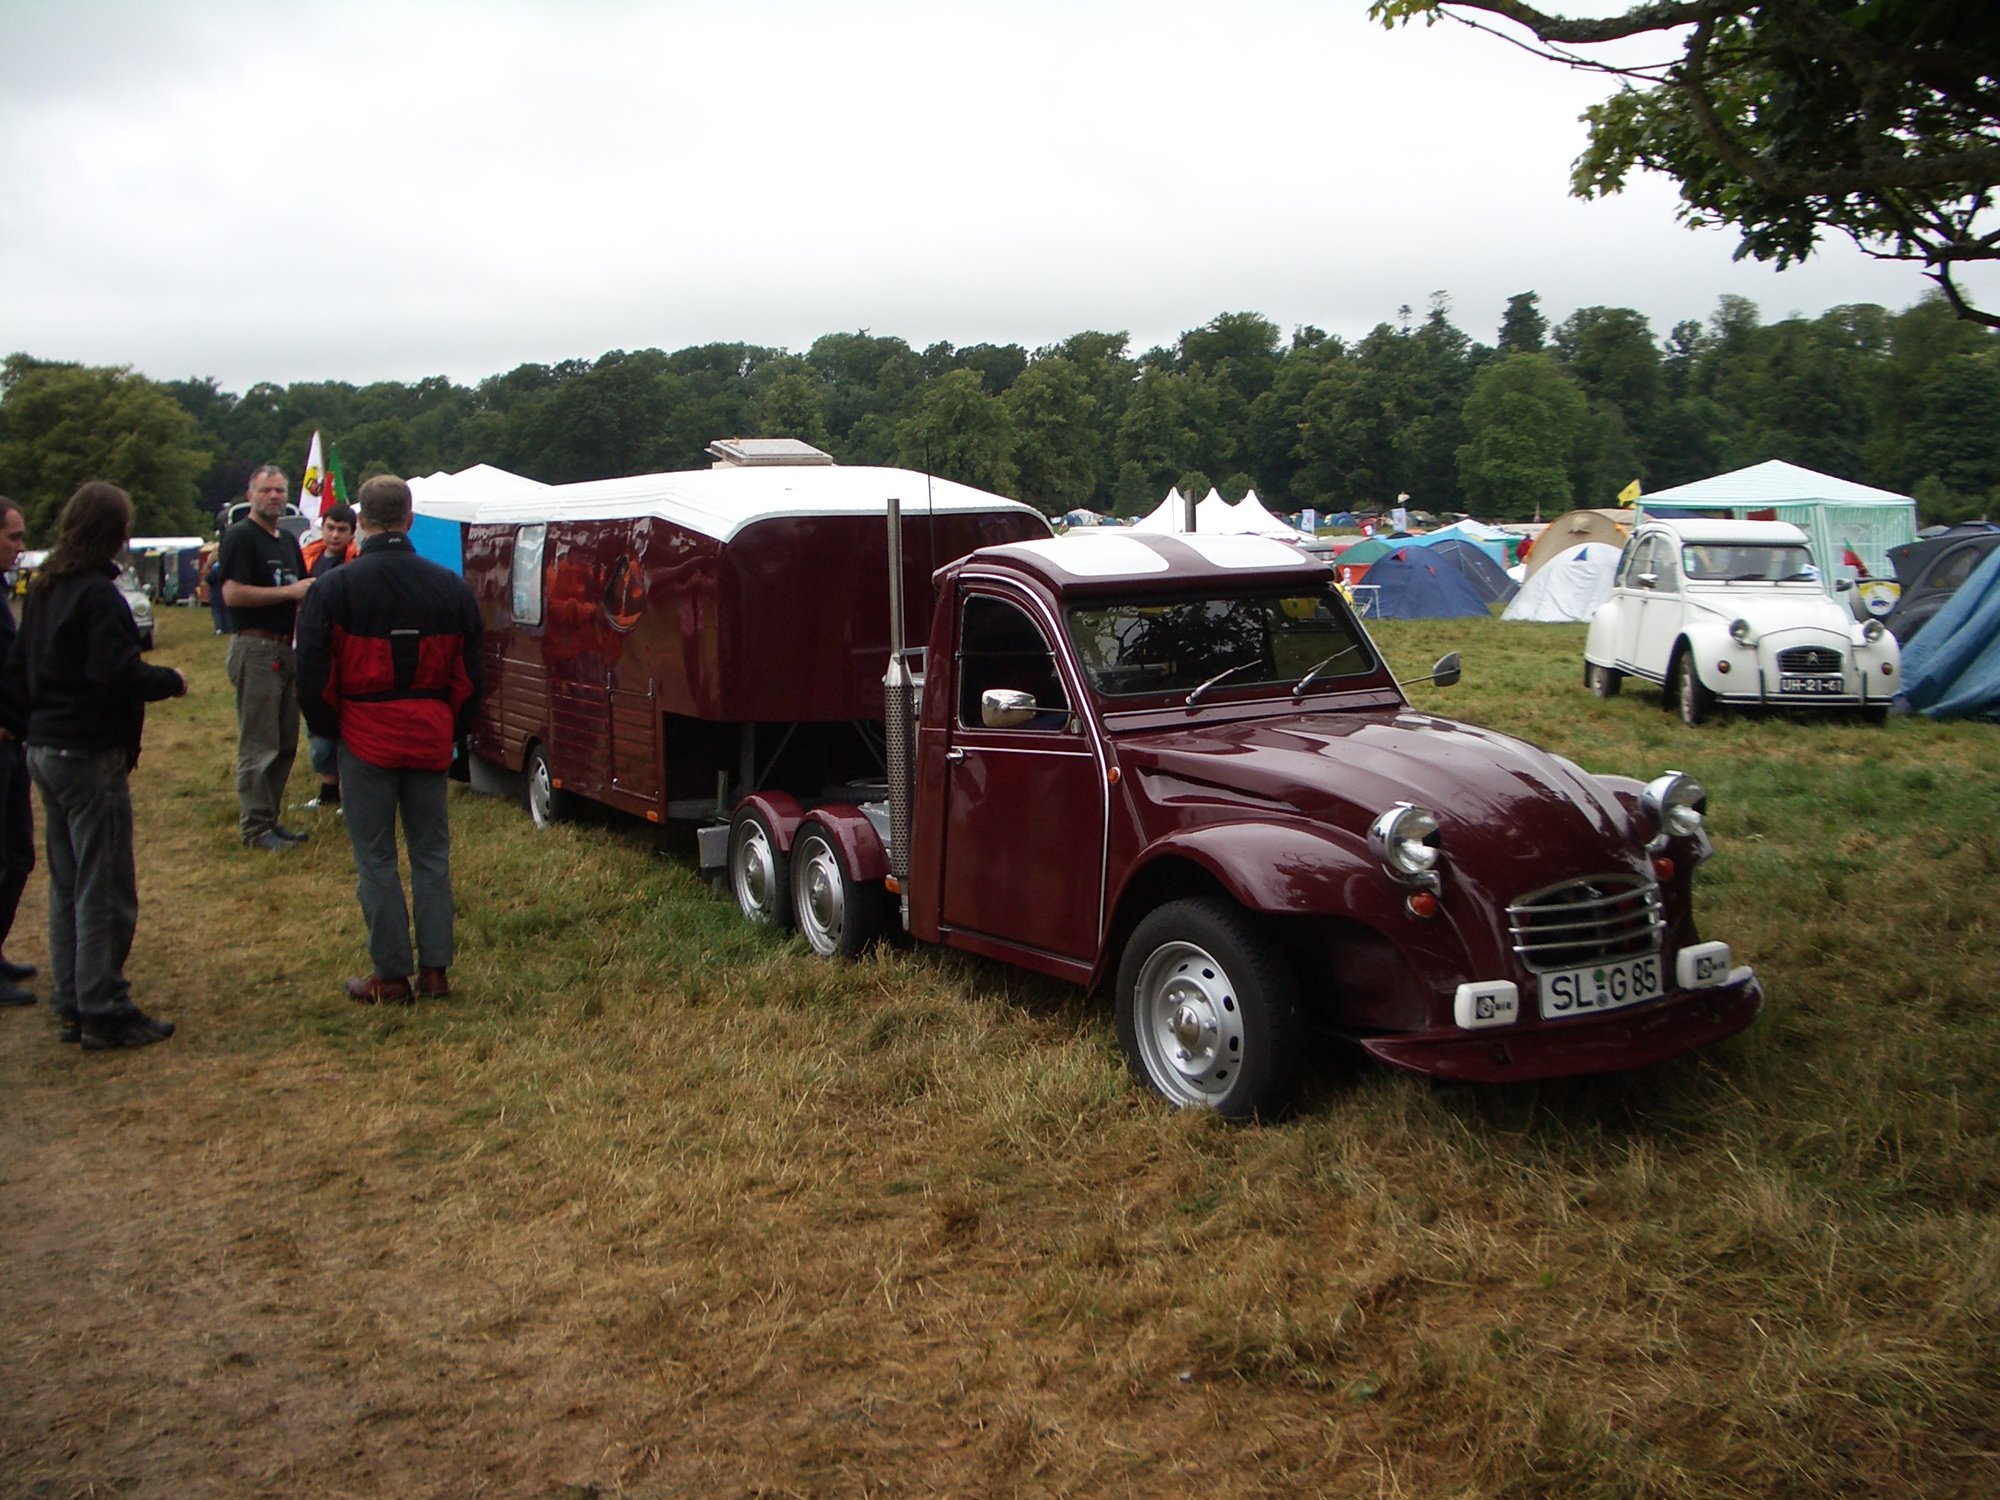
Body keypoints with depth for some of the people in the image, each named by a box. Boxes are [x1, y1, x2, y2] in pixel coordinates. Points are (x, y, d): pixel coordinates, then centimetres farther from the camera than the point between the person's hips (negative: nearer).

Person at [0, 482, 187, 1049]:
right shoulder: (97, 593, -17)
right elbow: (117, 673, -25)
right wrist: (171, 681, -9)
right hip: (91, 757, -9)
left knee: (67, 886, 16)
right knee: (104, 891, -2)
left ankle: (71, 1006, 22)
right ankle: (105, 1016, 3)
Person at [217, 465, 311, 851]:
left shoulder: (288, 540, 19)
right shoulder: (240, 536, -8)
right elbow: (232, 594, -19)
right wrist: (288, 592, -18)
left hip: (286, 649, 9)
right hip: (256, 648, -9)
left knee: (285, 743, 12)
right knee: (258, 745, -5)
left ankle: (270, 818, 21)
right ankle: (255, 827, 0)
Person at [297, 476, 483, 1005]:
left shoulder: (334, 588, -9)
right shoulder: (450, 587, 1)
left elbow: (313, 675, -7)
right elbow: (471, 674, 6)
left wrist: (329, 729, 9)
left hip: (366, 739, -3)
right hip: (430, 740, 3)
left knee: (375, 861, 5)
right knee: (431, 854, 12)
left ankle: (391, 976, 9)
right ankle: (435, 969, 15)